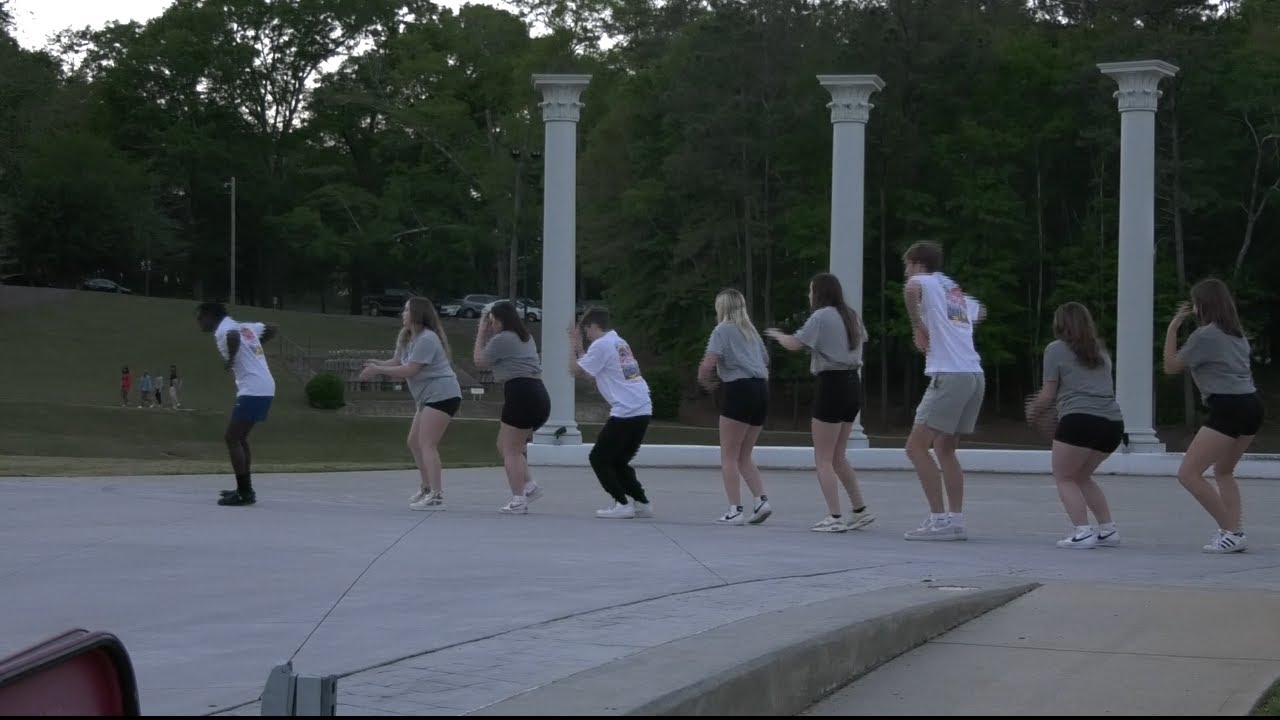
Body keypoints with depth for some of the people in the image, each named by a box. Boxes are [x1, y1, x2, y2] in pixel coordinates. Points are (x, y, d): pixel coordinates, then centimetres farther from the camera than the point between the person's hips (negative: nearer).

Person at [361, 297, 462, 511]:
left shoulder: (427, 339, -18)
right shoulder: (409, 339, 15)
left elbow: (409, 370, -21)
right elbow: (397, 362, 13)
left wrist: (378, 370, -15)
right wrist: (378, 365, -8)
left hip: (442, 395, -11)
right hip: (428, 397, 11)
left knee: (427, 444, -15)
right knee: (414, 442, 17)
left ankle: (436, 497, -18)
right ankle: (426, 489, 30)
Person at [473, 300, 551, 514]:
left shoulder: (501, 339, -6)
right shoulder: (526, 338, 24)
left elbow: (479, 361, 6)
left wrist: (481, 334, 13)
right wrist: (488, 336, 26)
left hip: (521, 395, -10)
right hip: (538, 395, 10)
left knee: (511, 450, -4)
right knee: (505, 444, 18)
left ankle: (518, 500, -7)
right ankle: (529, 486, 9)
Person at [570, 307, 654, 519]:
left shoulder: (601, 345, -8)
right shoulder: (619, 342, 20)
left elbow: (575, 369, -4)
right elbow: (589, 370, 26)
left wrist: (573, 344, 7)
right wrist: (579, 348, 23)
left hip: (625, 412, -9)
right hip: (643, 409, 9)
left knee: (598, 458, 3)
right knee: (618, 461, 19)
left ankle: (622, 504, -2)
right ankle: (642, 503, 15)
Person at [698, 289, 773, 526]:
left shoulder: (722, 330, 0)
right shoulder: (751, 331, 22)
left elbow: (710, 361, -14)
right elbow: (765, 360, 27)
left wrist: (704, 379, 7)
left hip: (739, 390, -7)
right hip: (761, 389, 7)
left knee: (729, 456, -1)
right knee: (744, 456, 15)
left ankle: (735, 510, -7)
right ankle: (761, 501, -1)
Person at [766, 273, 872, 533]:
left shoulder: (821, 316, -11)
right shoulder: (851, 316, 12)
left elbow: (795, 343, -16)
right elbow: (861, 337, 32)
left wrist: (777, 335, 4)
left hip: (831, 385, -8)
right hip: (853, 384, 8)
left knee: (823, 459, -2)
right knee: (838, 457, 17)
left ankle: (834, 517, -7)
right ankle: (860, 511, 15)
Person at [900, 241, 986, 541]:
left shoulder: (927, 282, 3)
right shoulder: (956, 291, 25)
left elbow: (910, 289, -24)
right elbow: (980, 312, 47)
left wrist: (918, 327, -12)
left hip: (949, 376, -8)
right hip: (975, 375, 8)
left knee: (916, 447, -5)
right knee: (945, 449, 15)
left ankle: (939, 520, -11)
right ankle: (956, 520, 8)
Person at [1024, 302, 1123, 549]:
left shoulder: (1056, 349, 5)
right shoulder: (1101, 351, 25)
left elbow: (1048, 395, 5)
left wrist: (1034, 409, 26)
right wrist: (1050, 406, 38)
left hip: (1081, 420, -7)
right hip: (1113, 422, 7)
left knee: (1064, 477, 6)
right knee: (1082, 476, 23)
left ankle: (1082, 532, -9)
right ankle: (1108, 530, 16)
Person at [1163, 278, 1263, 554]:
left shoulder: (1205, 335, -7)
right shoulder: (1236, 334, 19)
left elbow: (1171, 366, 0)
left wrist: (1172, 328, 6)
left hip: (1228, 408, -10)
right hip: (1252, 405, 10)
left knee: (1188, 474, -9)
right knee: (1223, 472, 25)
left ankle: (1231, 532, -12)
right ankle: (1235, 531, 12)